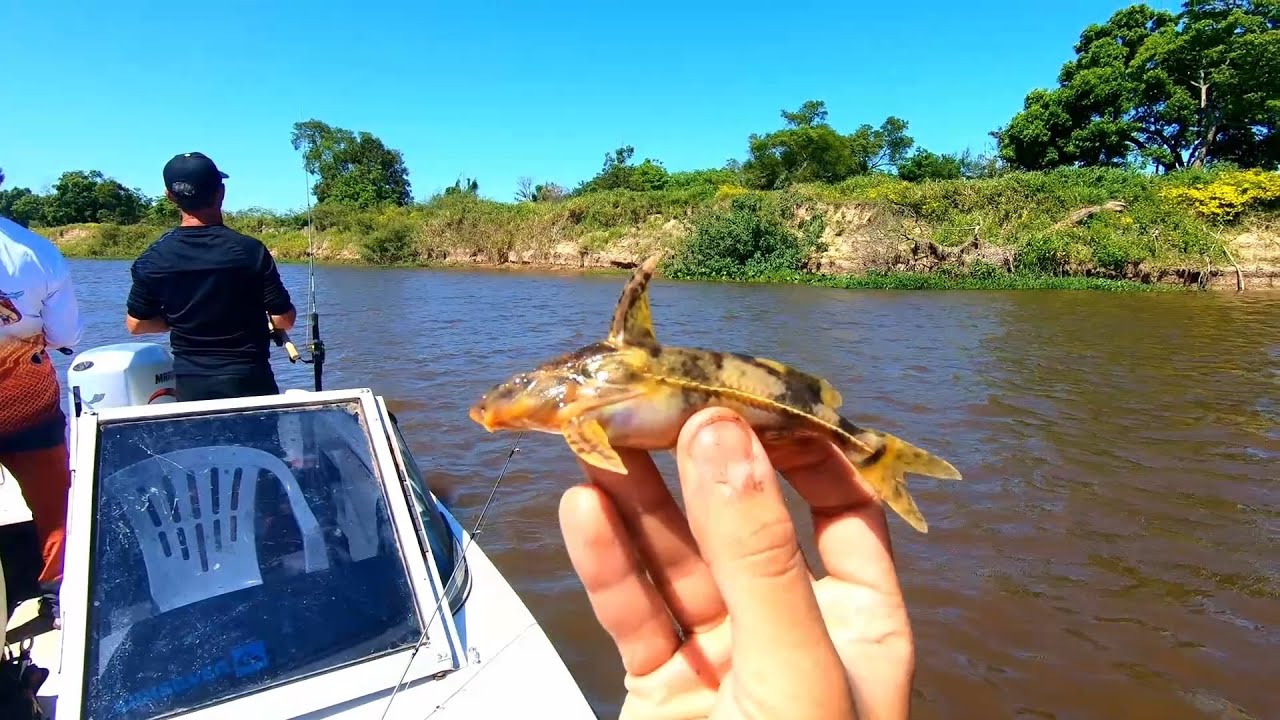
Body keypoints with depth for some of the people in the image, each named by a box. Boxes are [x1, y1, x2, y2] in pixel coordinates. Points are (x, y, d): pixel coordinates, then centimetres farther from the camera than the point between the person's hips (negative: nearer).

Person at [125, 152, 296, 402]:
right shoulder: (251, 250, -15)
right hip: (249, 380, -3)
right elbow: (284, 319, -11)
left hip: (189, 385, 3)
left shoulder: (154, 259, -5)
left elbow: (135, 324, 5)